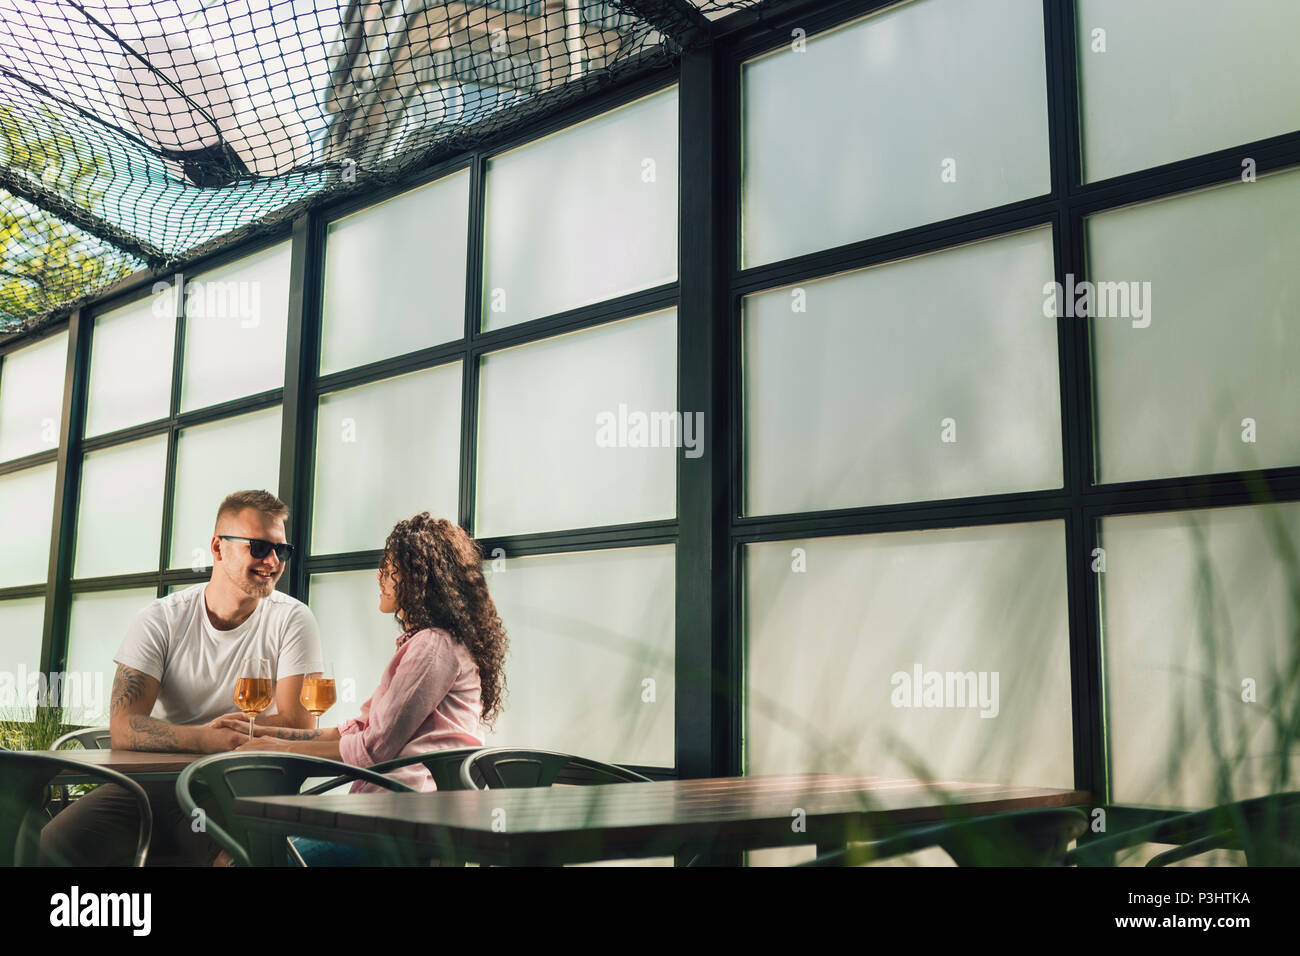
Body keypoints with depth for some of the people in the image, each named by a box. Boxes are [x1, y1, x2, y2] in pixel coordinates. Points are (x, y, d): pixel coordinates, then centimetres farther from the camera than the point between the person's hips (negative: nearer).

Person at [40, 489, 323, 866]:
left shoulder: (292, 620, -1)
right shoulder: (162, 620, 1)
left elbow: (296, 726, -9)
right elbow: (123, 728, -10)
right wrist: (203, 737, -30)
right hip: (153, 782, 1)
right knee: (50, 847, -21)